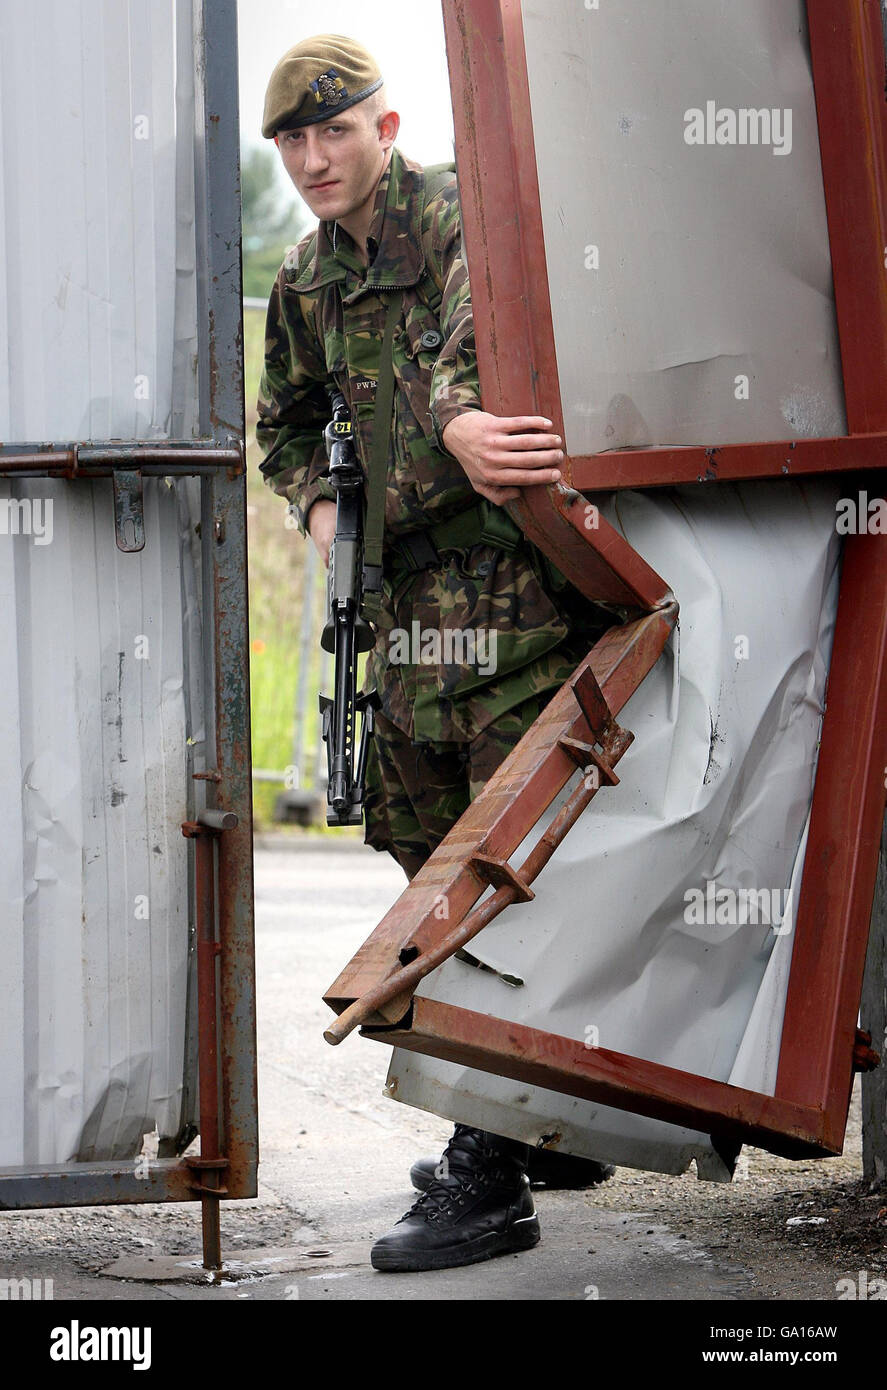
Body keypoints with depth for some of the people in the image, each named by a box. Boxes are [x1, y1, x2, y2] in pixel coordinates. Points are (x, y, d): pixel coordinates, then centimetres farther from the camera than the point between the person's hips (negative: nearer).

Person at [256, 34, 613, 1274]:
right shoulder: (309, 277, 14)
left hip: (512, 581, -9)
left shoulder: (462, 218, -9)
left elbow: (478, 327, -31)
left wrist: (456, 420, -52)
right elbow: (286, 417, 29)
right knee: (433, 858, 13)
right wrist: (316, 503, 8)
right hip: (405, 596, 9)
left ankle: (490, 1183, -8)